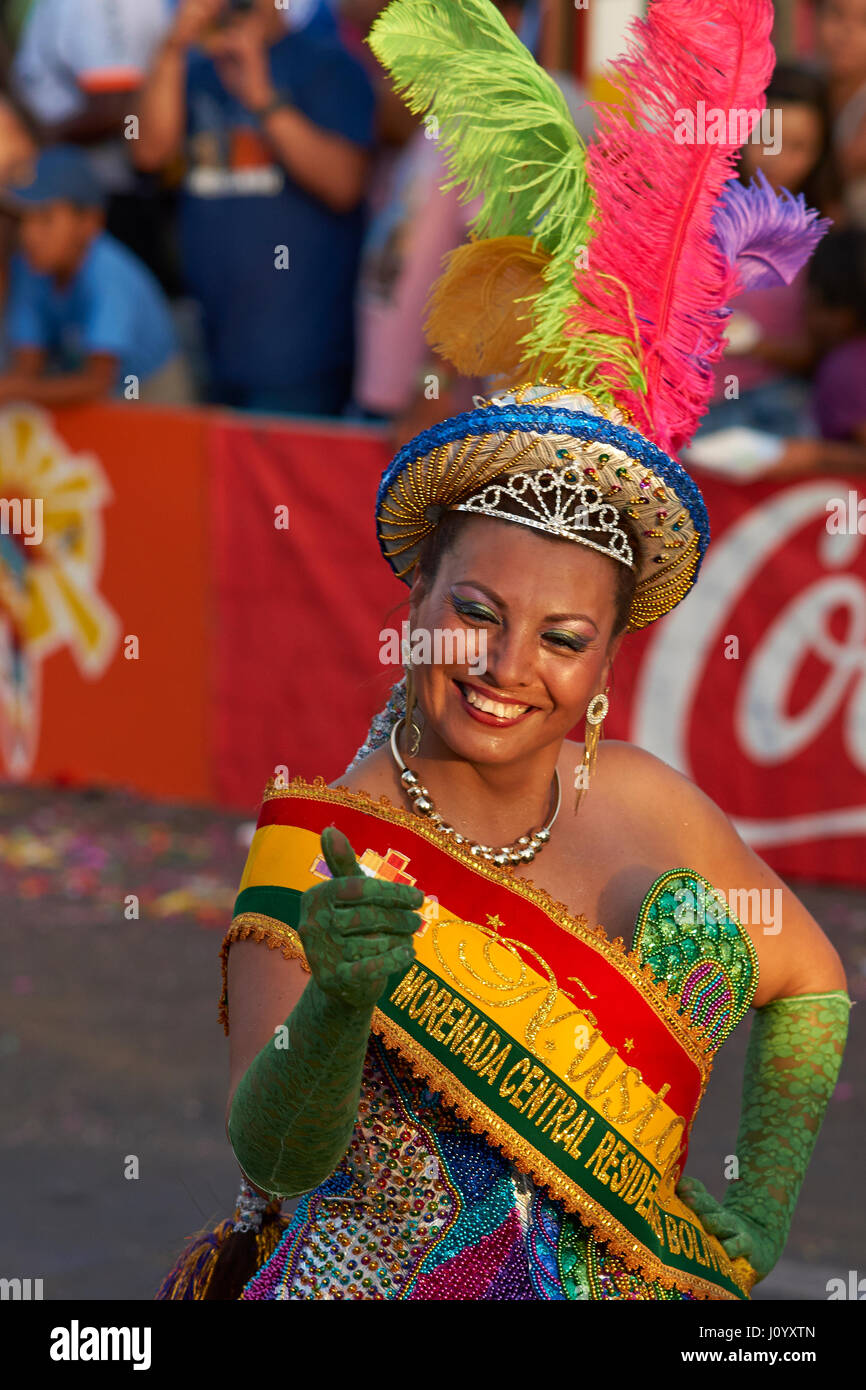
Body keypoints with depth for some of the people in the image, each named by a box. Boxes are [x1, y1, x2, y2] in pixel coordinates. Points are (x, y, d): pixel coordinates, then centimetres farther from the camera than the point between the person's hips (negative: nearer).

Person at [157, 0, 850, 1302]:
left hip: (628, 1287, 6)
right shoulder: (316, 846, -9)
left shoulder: (645, 807, 3)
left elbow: (809, 982, 19)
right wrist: (335, 1006, -35)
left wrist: (760, 1223, 12)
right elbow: (275, 1155, -17)